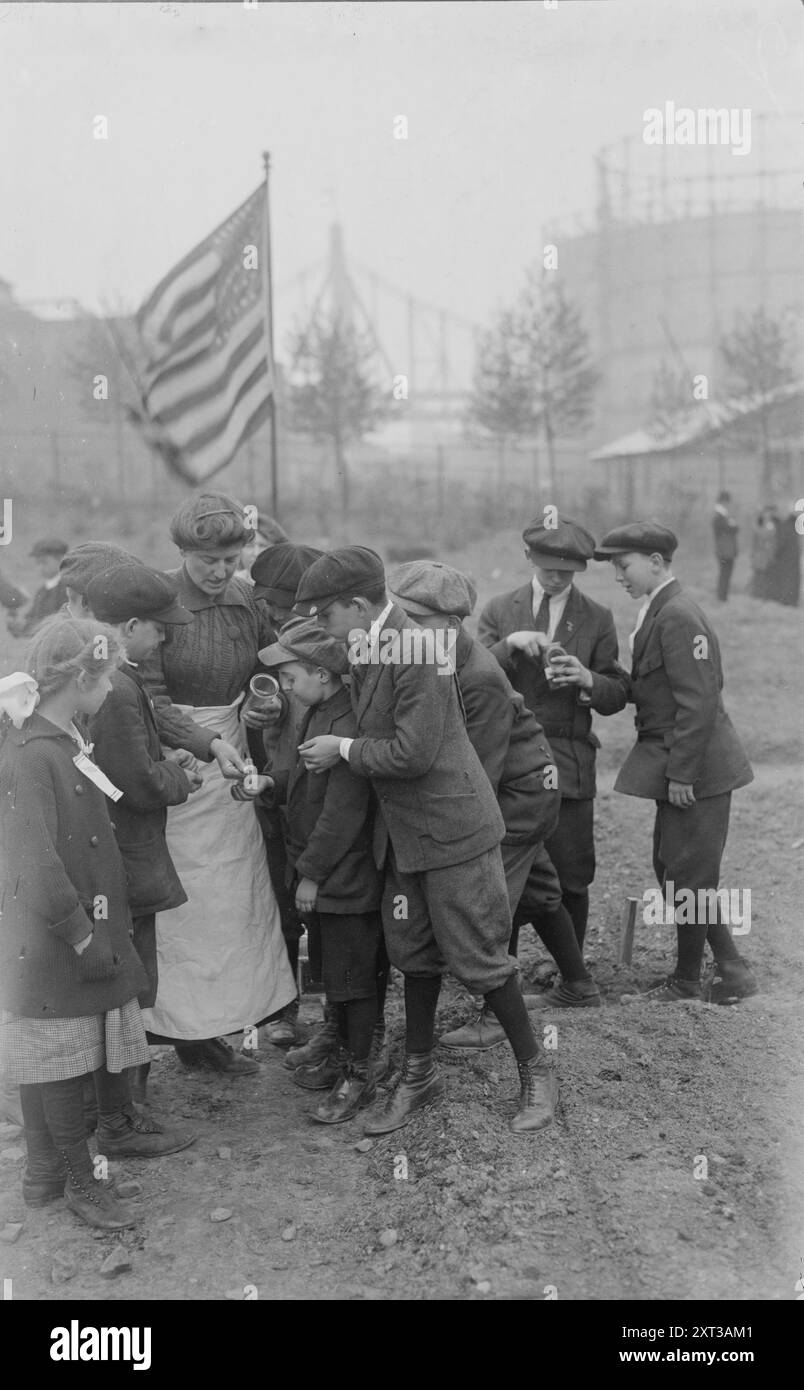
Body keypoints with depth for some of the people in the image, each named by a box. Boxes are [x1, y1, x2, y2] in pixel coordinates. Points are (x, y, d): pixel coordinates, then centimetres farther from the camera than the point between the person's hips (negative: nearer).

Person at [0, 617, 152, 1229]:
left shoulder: (67, 745, 10)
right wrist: (83, 938, -20)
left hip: (88, 931, 9)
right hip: (52, 943, -9)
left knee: (50, 1065, 17)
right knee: (61, 1063, 4)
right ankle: (80, 1181, 17)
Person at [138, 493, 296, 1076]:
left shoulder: (245, 599, 4)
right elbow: (148, 699, -17)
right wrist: (207, 745, -28)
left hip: (231, 755, 6)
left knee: (232, 895, 9)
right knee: (175, 901, -3)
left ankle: (206, 1032, 20)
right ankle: (161, 1026, 9)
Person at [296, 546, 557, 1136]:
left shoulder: (418, 653, -23)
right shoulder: (368, 651, 4)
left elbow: (413, 753, -25)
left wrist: (343, 750, -14)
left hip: (451, 828, -8)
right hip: (403, 830, 8)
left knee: (478, 956, 1)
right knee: (413, 952, 16)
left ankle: (535, 1070, 20)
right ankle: (419, 1073, 31)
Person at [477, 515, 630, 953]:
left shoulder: (597, 618, 6)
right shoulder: (499, 610, 8)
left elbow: (618, 695, 6)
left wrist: (588, 680, -16)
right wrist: (508, 644, -17)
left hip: (569, 762, 0)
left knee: (572, 876, 1)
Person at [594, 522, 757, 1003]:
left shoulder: (678, 617, -19)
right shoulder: (658, 612, 12)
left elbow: (698, 702, -22)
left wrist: (681, 774, -21)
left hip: (697, 769, -10)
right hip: (679, 768, 10)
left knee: (688, 878, 3)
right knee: (671, 870, 16)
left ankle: (687, 984, 19)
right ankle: (732, 969, 25)